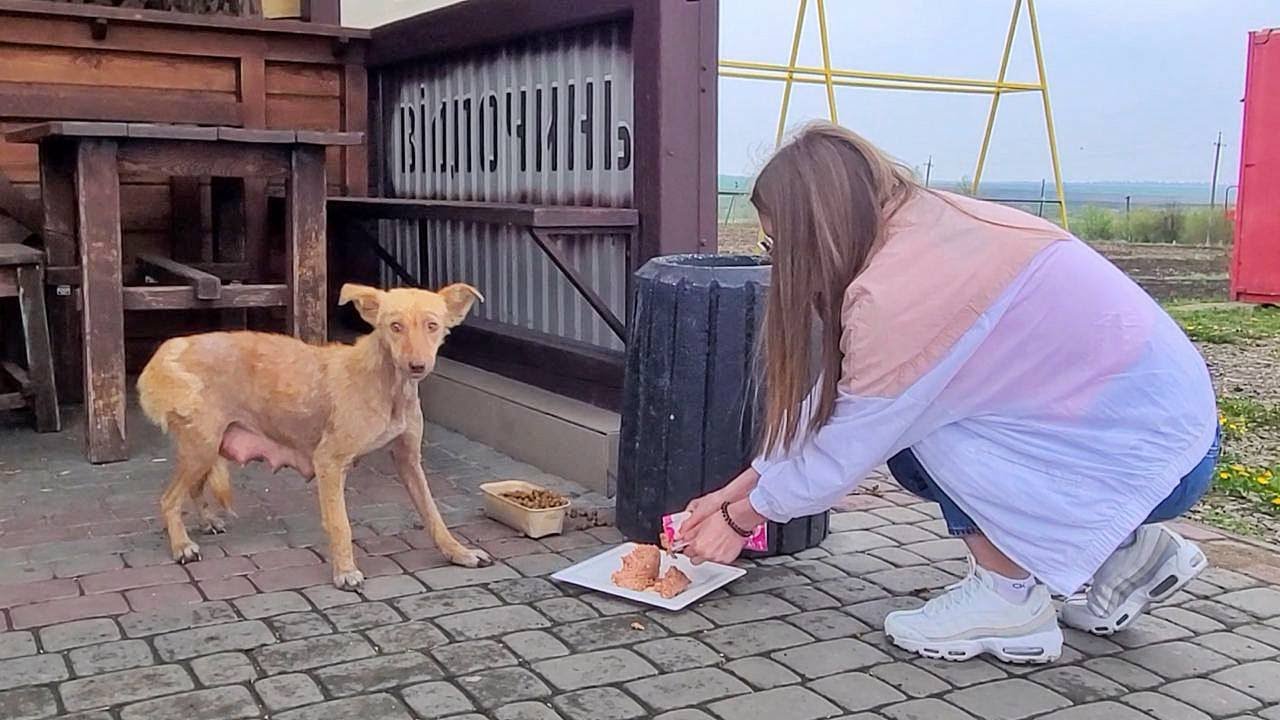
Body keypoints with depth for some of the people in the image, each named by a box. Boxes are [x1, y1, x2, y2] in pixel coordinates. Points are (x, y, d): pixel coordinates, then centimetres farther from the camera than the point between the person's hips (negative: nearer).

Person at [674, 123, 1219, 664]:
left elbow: (842, 450, -13)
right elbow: (828, 407, 9)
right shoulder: (930, 224, 4)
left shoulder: (900, 292, -25)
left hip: (1152, 458, -9)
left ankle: (1011, 599, -2)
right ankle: (1125, 550, 16)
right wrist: (736, 491, 13)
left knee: (907, 418, -15)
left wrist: (739, 518, 4)